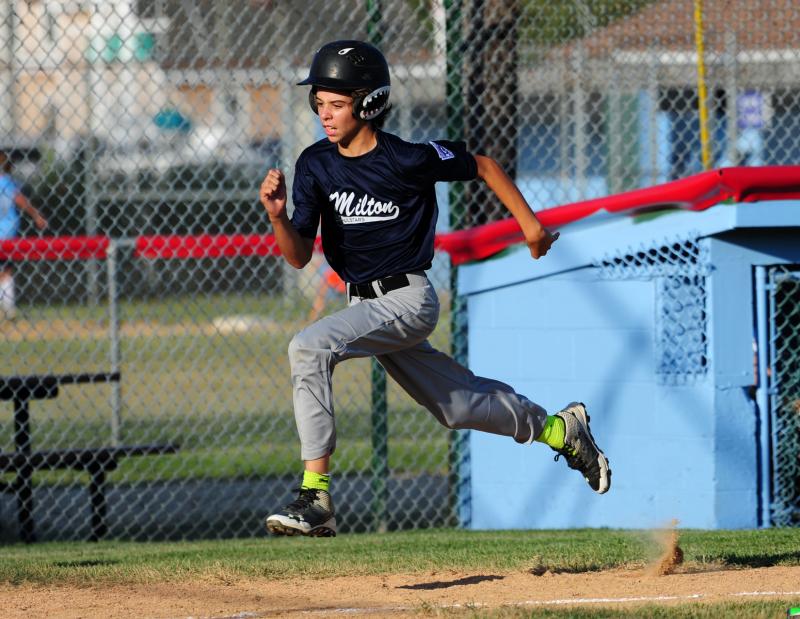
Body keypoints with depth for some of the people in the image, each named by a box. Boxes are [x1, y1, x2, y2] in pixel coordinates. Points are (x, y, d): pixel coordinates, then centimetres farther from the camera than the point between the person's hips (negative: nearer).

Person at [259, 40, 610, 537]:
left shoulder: (409, 160, -16)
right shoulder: (315, 165, -2)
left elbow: (483, 166, 1)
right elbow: (299, 256, -2)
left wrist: (531, 225, 6)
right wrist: (277, 215, -22)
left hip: (408, 300, -7)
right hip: (365, 303, 7)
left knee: (310, 347, -27)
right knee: (457, 405, 18)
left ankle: (316, 494, -28)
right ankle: (561, 430, 42)